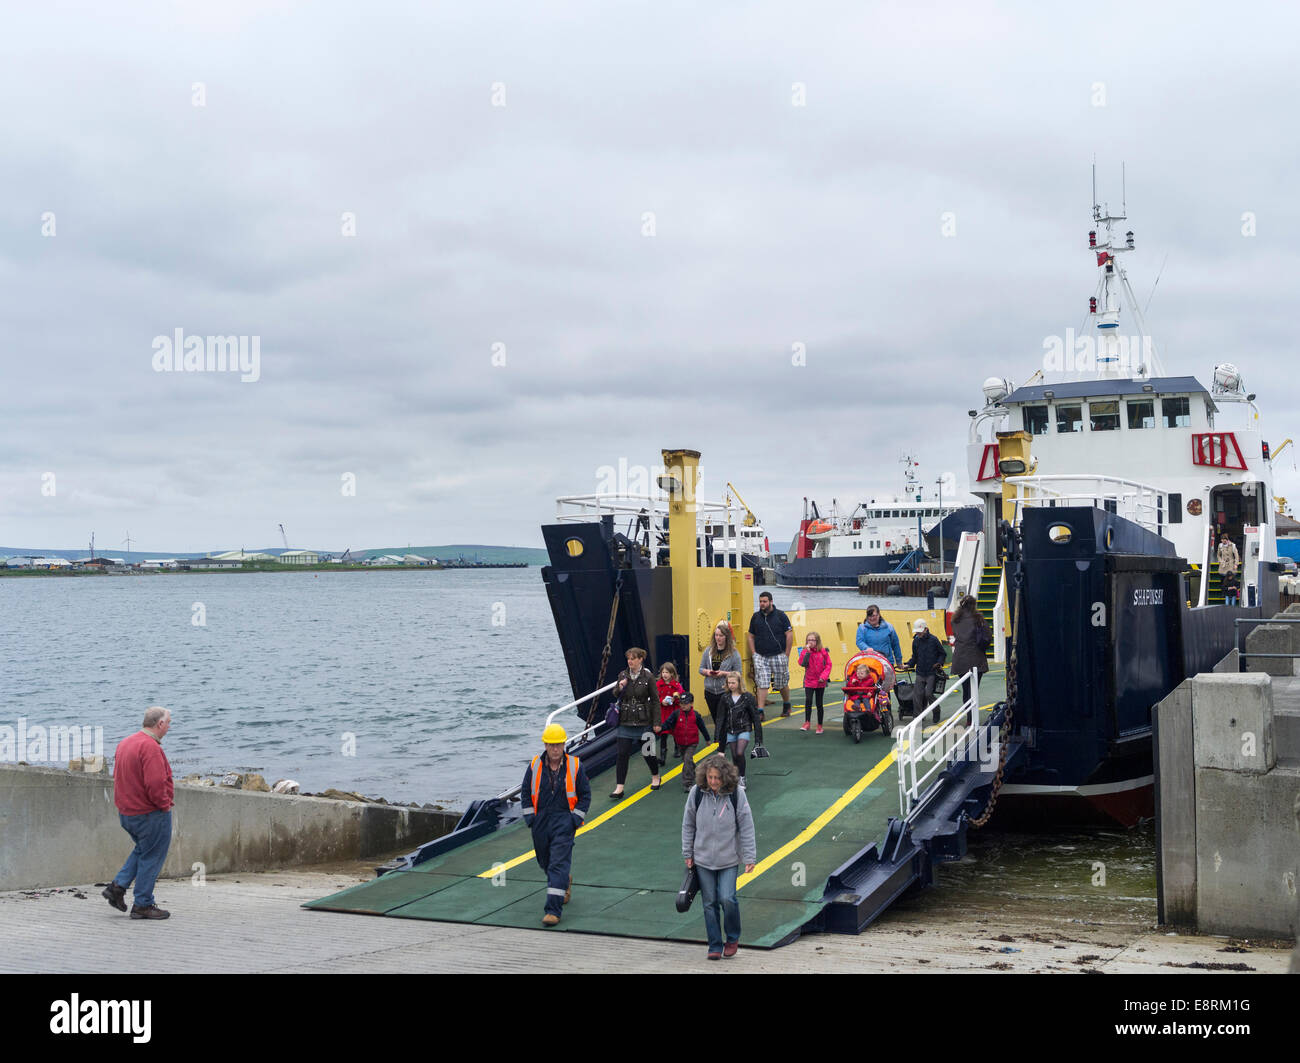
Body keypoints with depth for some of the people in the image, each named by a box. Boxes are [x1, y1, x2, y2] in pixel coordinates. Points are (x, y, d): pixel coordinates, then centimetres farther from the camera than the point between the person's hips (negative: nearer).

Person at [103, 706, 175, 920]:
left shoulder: (124, 743, 10)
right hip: (151, 814, -9)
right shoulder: (150, 747, -21)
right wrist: (165, 804, -12)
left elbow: (118, 777, 18)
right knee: (151, 857, 3)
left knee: (142, 851, 25)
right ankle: (143, 905, 8)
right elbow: (155, 784, -28)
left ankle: (118, 886, 15)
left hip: (126, 812, 9)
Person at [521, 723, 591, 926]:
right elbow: (525, 792, 11)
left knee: (559, 864, -13)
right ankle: (565, 883, 49)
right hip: (540, 821, 4)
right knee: (545, 862, 17)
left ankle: (553, 910, -16)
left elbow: (585, 794, 4)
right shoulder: (534, 766, 1)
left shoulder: (575, 766, -3)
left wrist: (576, 819, -5)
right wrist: (530, 817, 2)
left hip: (564, 821, -4)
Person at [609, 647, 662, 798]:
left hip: (643, 722, -2)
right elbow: (617, 697, 13)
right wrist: (620, 689, -10)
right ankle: (619, 788, -2)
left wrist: (657, 722, -6)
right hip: (625, 722, 2)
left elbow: (655, 700, -3)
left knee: (647, 751, 12)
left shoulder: (648, 676, -7)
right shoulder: (622, 675, 3)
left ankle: (655, 777, 37)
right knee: (622, 754, -3)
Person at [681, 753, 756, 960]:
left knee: (727, 899, -10)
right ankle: (715, 945, 17)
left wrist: (749, 857, -5)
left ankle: (733, 938, 14)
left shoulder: (736, 794, -10)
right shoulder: (696, 792, -6)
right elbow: (688, 825, 5)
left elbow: (746, 827, -5)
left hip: (729, 859, -2)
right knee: (710, 903, 5)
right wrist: (688, 854, 7)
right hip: (703, 858, 2)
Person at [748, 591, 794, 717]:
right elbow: (751, 636, 13)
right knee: (762, 684, -6)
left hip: (778, 656, -2)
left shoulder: (780, 615, -3)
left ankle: (786, 706, 31)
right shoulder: (755, 617, 7)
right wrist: (753, 654, 2)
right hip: (761, 657, 2)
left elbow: (789, 635, -3)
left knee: (782, 684, 9)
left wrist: (786, 655, -7)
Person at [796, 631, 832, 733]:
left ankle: (820, 725, 18)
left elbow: (828, 665, -1)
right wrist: (807, 652, -22)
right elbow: (802, 664, -17)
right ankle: (807, 722, -9)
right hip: (809, 681, 0)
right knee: (808, 700, -18)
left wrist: (823, 676, -13)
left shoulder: (823, 651, -3)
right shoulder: (804, 651, -3)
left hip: (820, 683, 0)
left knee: (819, 704, 8)